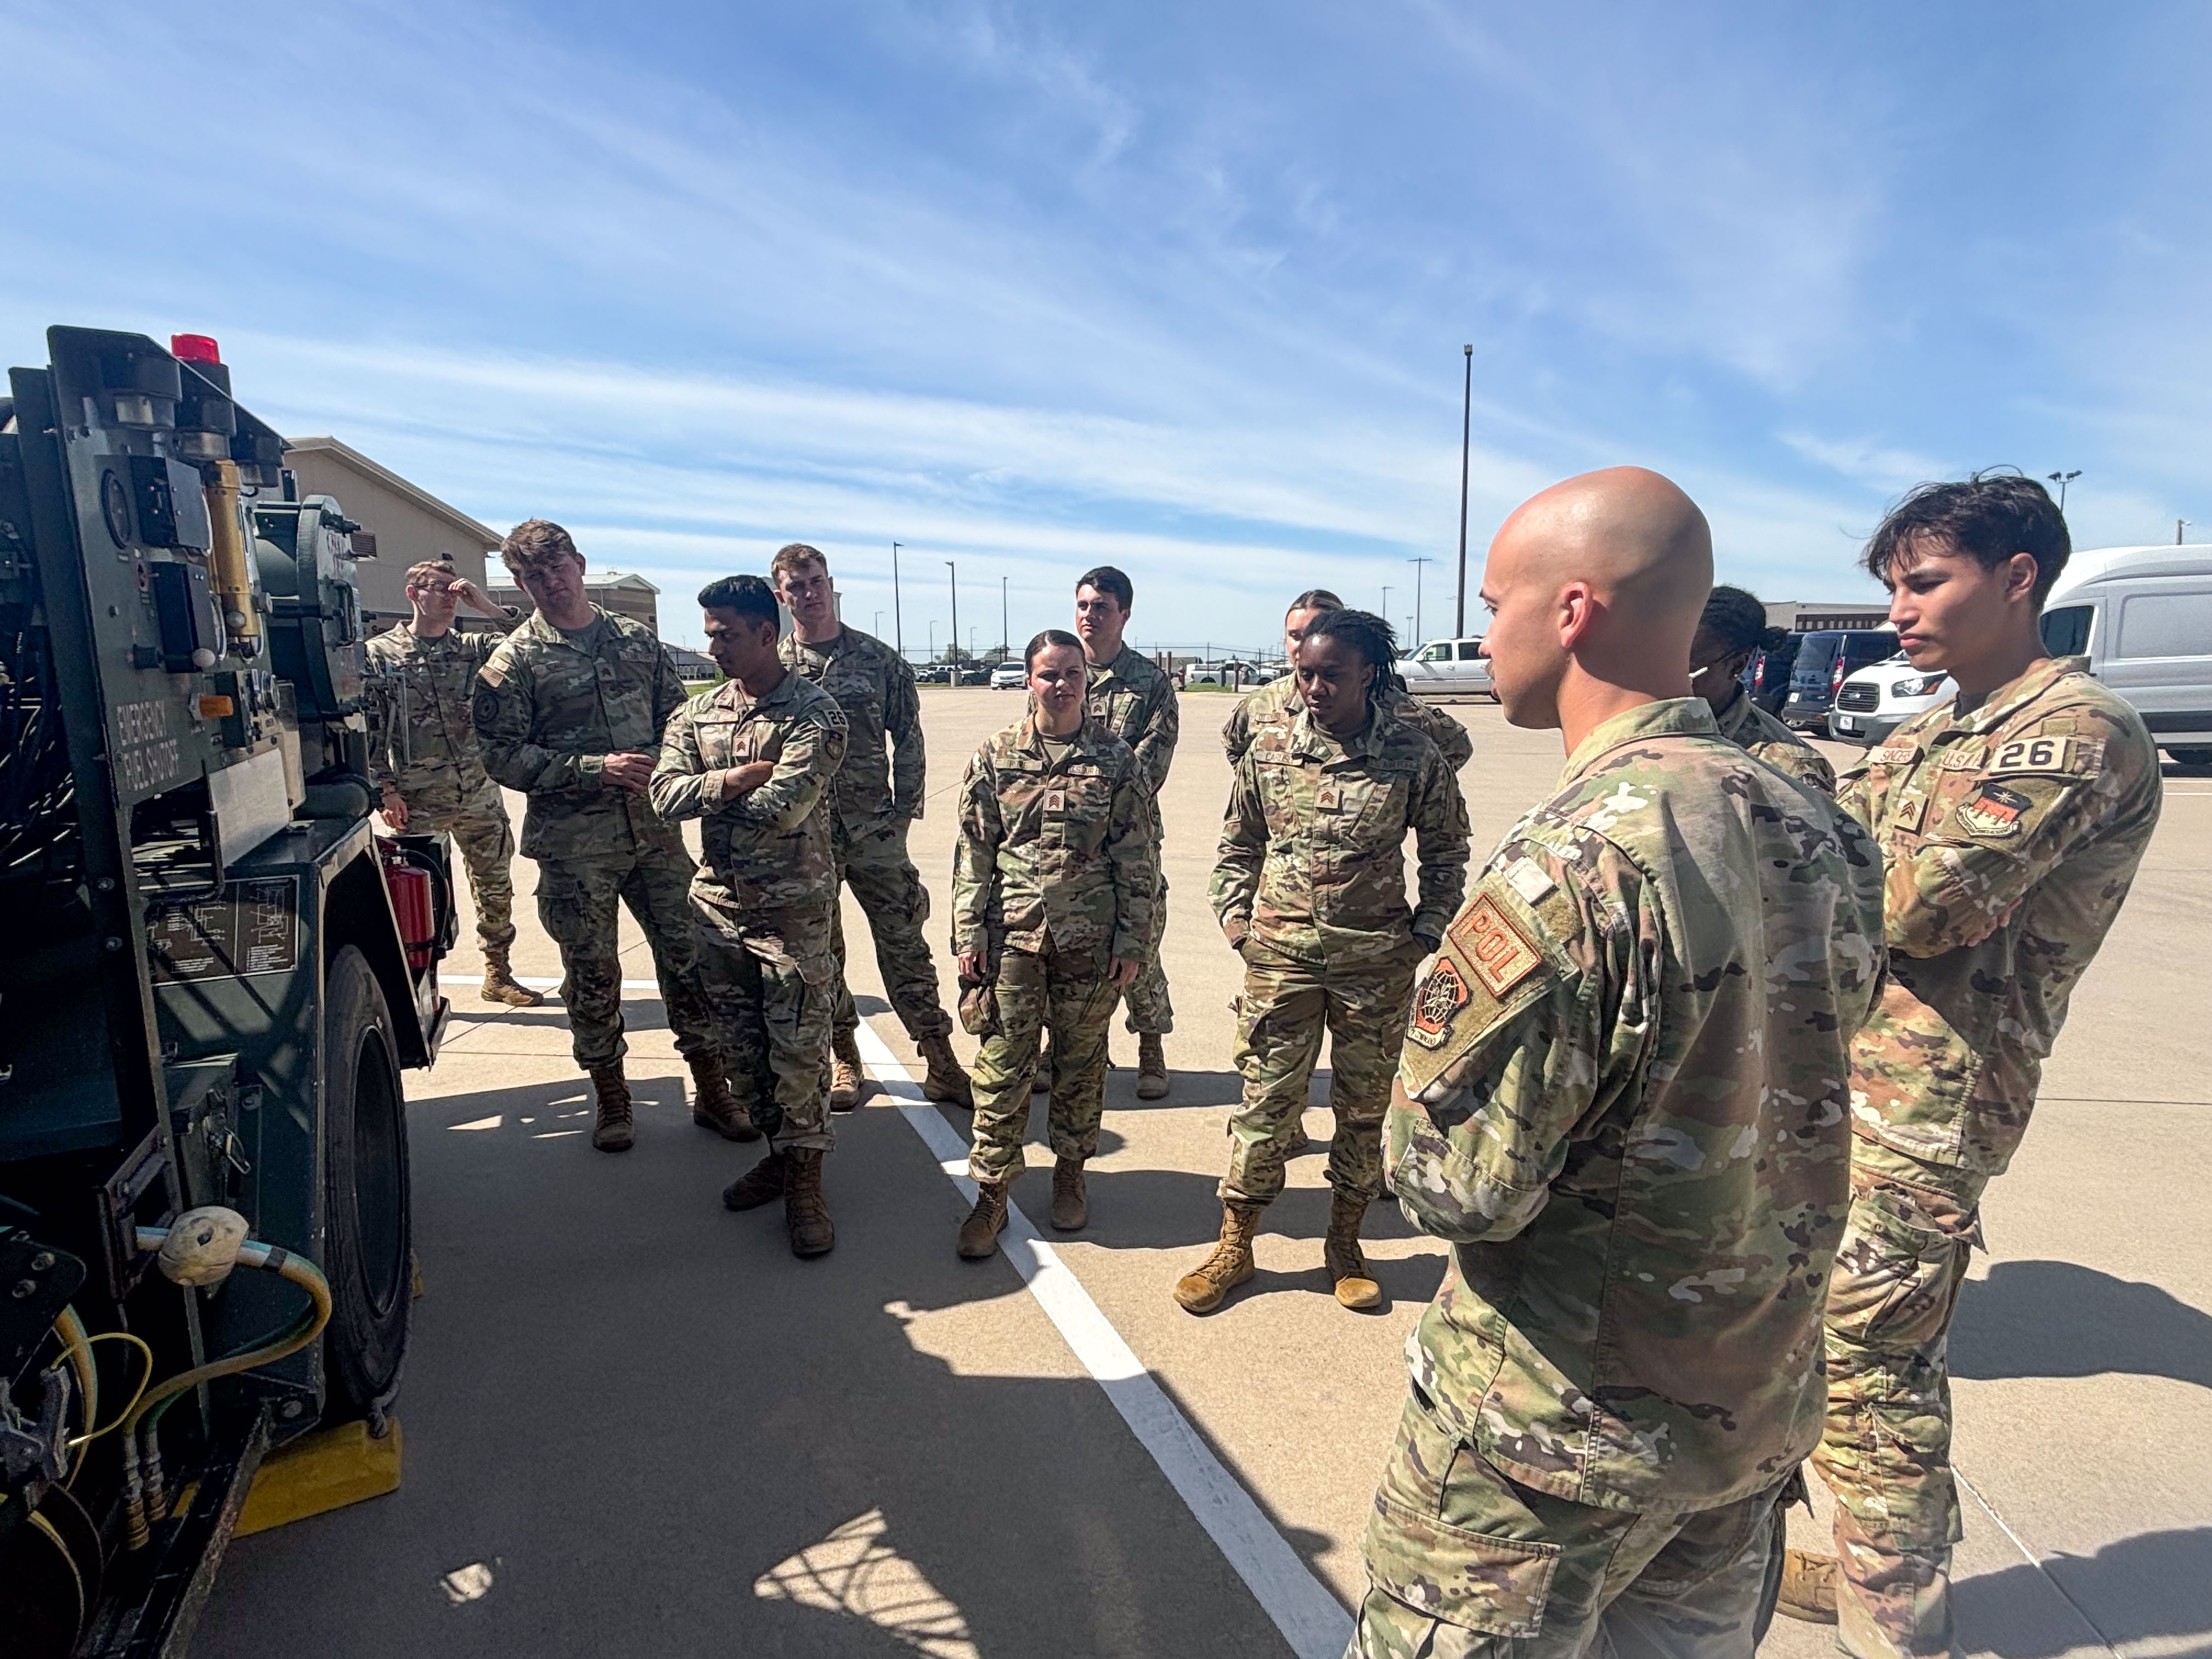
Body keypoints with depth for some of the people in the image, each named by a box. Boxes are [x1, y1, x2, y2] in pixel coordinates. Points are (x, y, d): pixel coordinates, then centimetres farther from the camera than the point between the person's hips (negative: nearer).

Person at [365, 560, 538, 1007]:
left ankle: (499, 975, 25)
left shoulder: (472, 648, 8)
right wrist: (386, 789, -8)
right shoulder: (379, 655, 1)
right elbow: (370, 731, -1)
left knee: (495, 886, 11)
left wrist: (488, 607, -8)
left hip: (480, 794, 3)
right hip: (417, 800, -3)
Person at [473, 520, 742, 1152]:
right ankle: (611, 1097, 27)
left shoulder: (638, 639, 9)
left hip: (654, 828, 3)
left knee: (689, 956, 6)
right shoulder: (513, 660, -1)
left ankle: (711, 1090, 20)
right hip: (573, 843, -2)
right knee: (592, 972, 7)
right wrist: (596, 769, -16)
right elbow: (502, 755, -7)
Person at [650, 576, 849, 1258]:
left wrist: (707, 791, -6)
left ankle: (805, 1178, 12)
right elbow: (665, 795, -4)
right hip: (718, 900, 6)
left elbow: (784, 809, -22)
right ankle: (778, 1150, 32)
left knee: (798, 1047, 0)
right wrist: (737, 778, -18)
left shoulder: (814, 712, -10)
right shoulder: (695, 714, 9)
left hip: (792, 905, -6)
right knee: (740, 1043, 15)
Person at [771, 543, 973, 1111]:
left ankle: (941, 1065, 11)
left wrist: (905, 808, -2)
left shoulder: (878, 658, 3)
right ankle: (843, 1061, 27)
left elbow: (908, 738, 5)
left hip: (874, 828, -1)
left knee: (905, 943, 2)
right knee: (819, 952, 10)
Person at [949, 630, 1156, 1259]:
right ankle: (991, 1193, 19)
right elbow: (973, 852, 2)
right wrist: (969, 934, -2)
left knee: (1081, 1061, 13)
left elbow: (1138, 859, 0)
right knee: (1003, 1065, 4)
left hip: (1090, 938, 0)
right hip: (1012, 934, 0)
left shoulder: (1117, 759, -1)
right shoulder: (995, 757, 1)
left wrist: (1131, 941, -2)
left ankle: (1070, 1172, 34)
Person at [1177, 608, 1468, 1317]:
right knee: (1266, 1101, 7)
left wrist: (1426, 931, 1)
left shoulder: (1412, 754, -6)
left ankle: (1344, 1246, 34)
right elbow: (1238, 842, 10)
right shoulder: (1269, 747, -1)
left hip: (1377, 962, 0)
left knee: (1365, 1105, 13)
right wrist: (1235, 919, 2)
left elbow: (1446, 850, 7)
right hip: (1280, 955, 0)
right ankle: (1234, 1247, 24)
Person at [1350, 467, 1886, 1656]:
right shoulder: (1822, 834, -4)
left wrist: (1433, 1030, -6)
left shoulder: (1570, 864, -29)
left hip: (1567, 1428, -7)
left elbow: (1452, 1187, -23)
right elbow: (1786, 1093, 9)